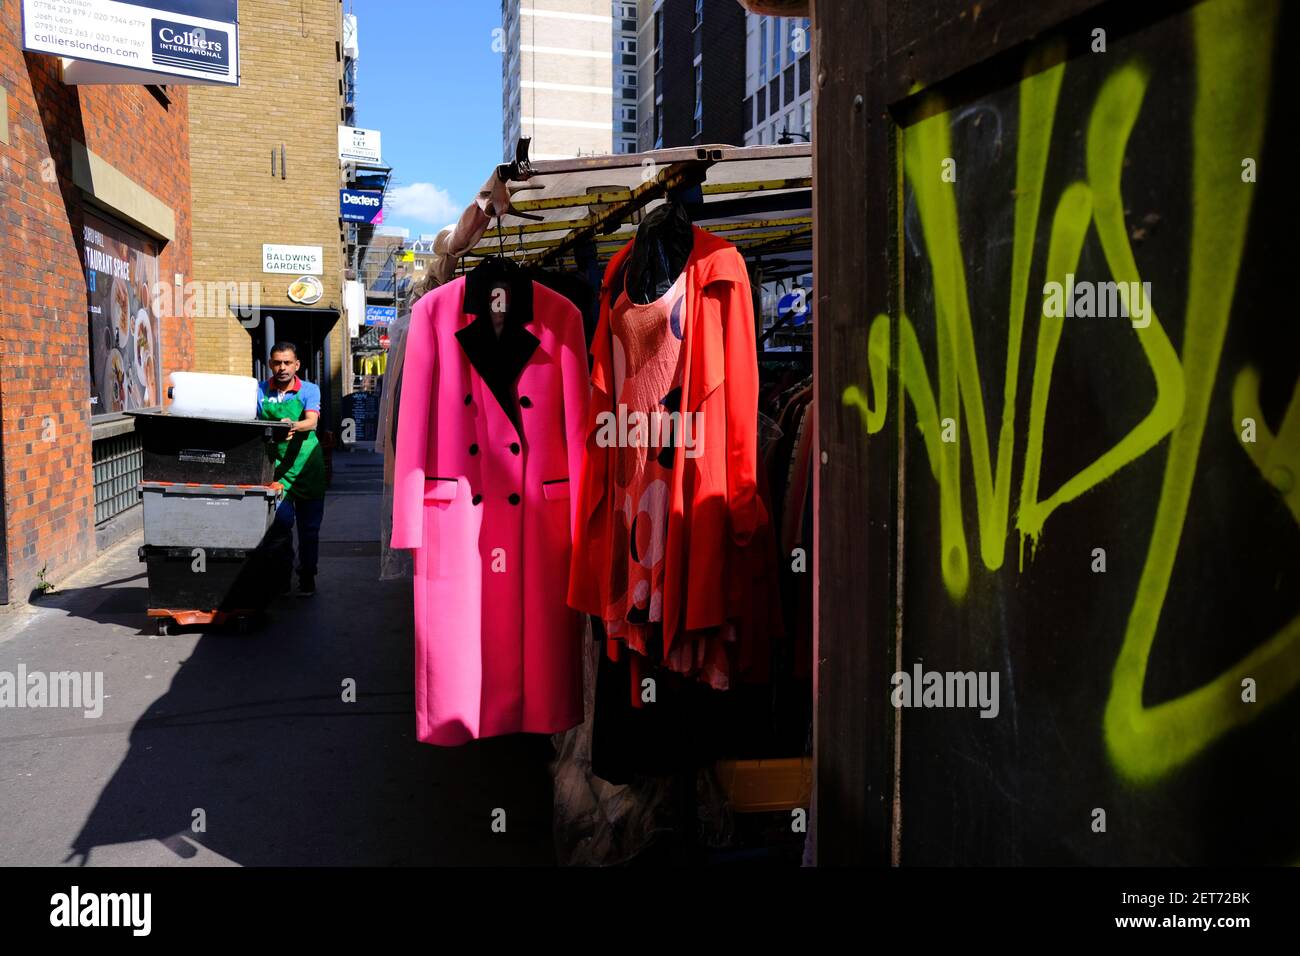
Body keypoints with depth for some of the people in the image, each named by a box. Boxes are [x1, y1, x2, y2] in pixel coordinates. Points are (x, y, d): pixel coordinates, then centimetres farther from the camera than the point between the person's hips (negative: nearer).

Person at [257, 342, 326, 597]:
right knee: (281, 519, -14)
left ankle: (307, 577, 21)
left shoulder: (309, 390, 2)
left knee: (309, 526, 5)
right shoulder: (260, 391, 7)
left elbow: (311, 421, -16)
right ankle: (281, 574, 4)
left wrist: (294, 426, -37)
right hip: (275, 465, 0)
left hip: (306, 463, 0)